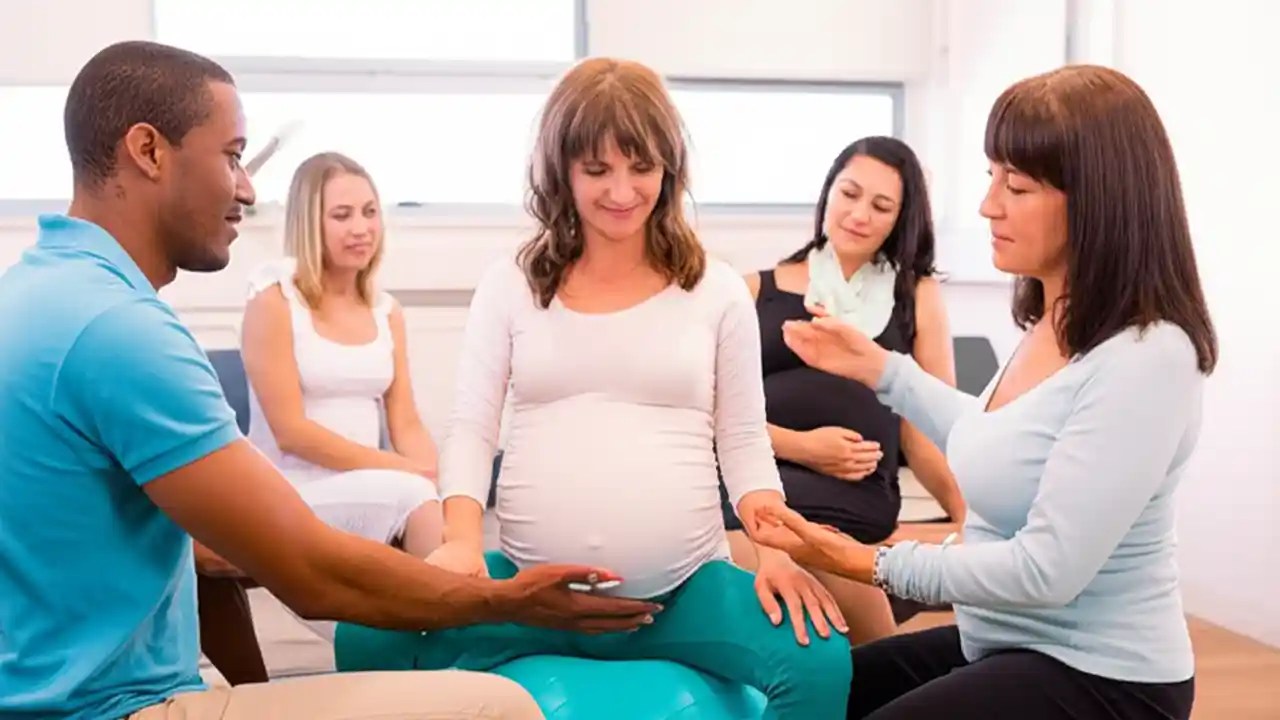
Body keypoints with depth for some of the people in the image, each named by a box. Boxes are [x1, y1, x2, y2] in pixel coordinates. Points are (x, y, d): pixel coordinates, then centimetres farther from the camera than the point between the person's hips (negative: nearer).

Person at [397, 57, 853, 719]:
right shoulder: (511, 284, 8)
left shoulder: (716, 289, 7)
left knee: (821, 662, -27)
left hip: (685, 587, 0)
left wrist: (777, 551, -12)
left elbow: (744, 444, 6)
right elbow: (470, 430, 3)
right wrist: (462, 540, -16)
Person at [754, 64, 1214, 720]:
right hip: (1006, 644, 9)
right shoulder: (1049, 325, 2)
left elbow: (1047, 571, -27)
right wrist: (878, 368, 18)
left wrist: (874, 564, -20)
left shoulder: (1143, 359, -26)